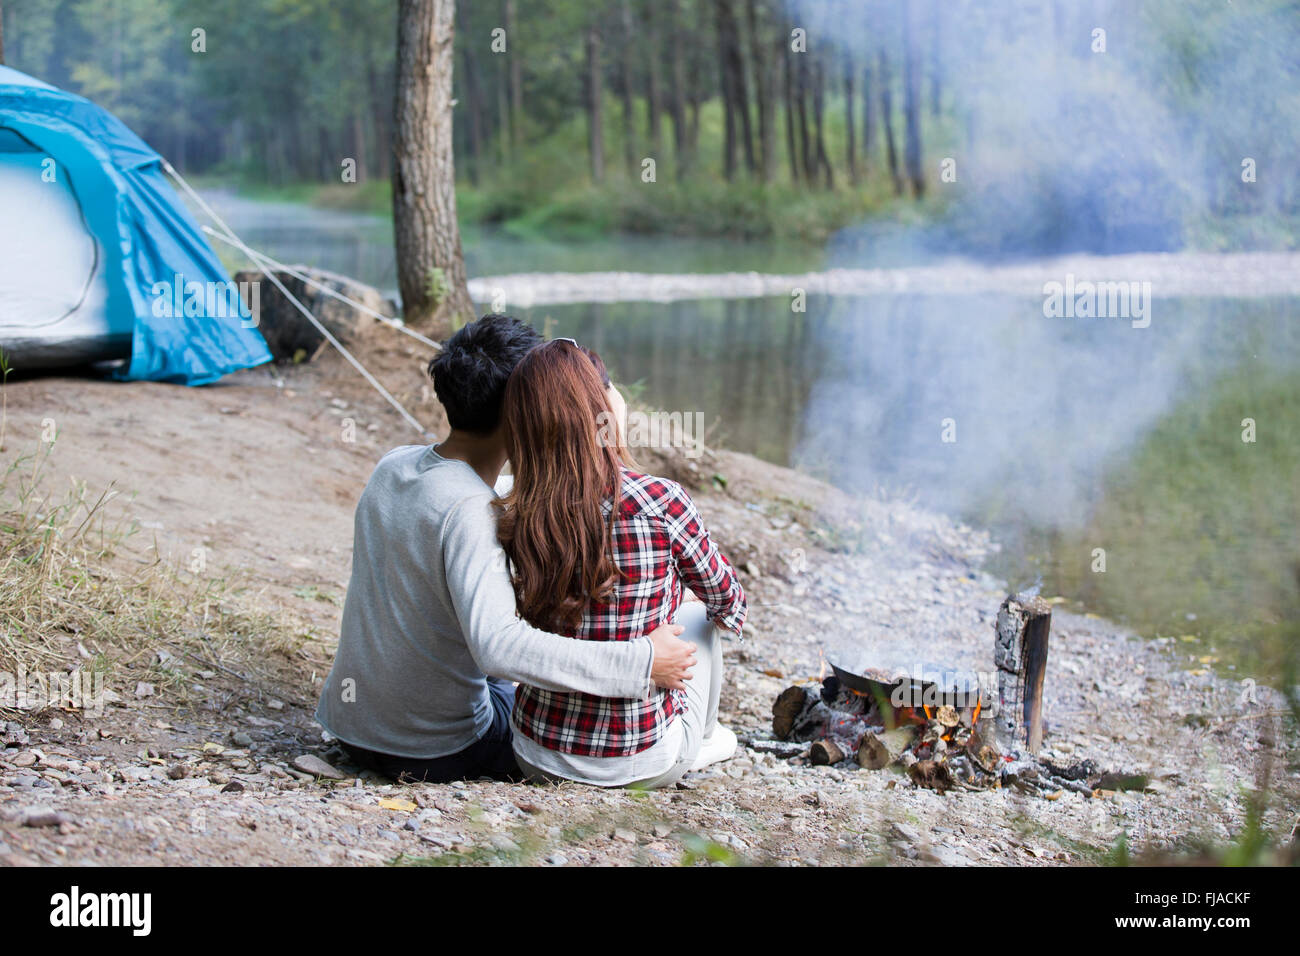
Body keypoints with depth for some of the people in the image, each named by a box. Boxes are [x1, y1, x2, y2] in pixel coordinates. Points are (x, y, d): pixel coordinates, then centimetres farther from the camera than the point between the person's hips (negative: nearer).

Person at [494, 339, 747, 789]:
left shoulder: (513, 519, -10)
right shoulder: (662, 502, -20)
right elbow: (725, 600, 0)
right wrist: (732, 612, 24)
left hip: (538, 757, 3)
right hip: (642, 764, -2)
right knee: (699, 618, 26)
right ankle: (702, 739, 47)